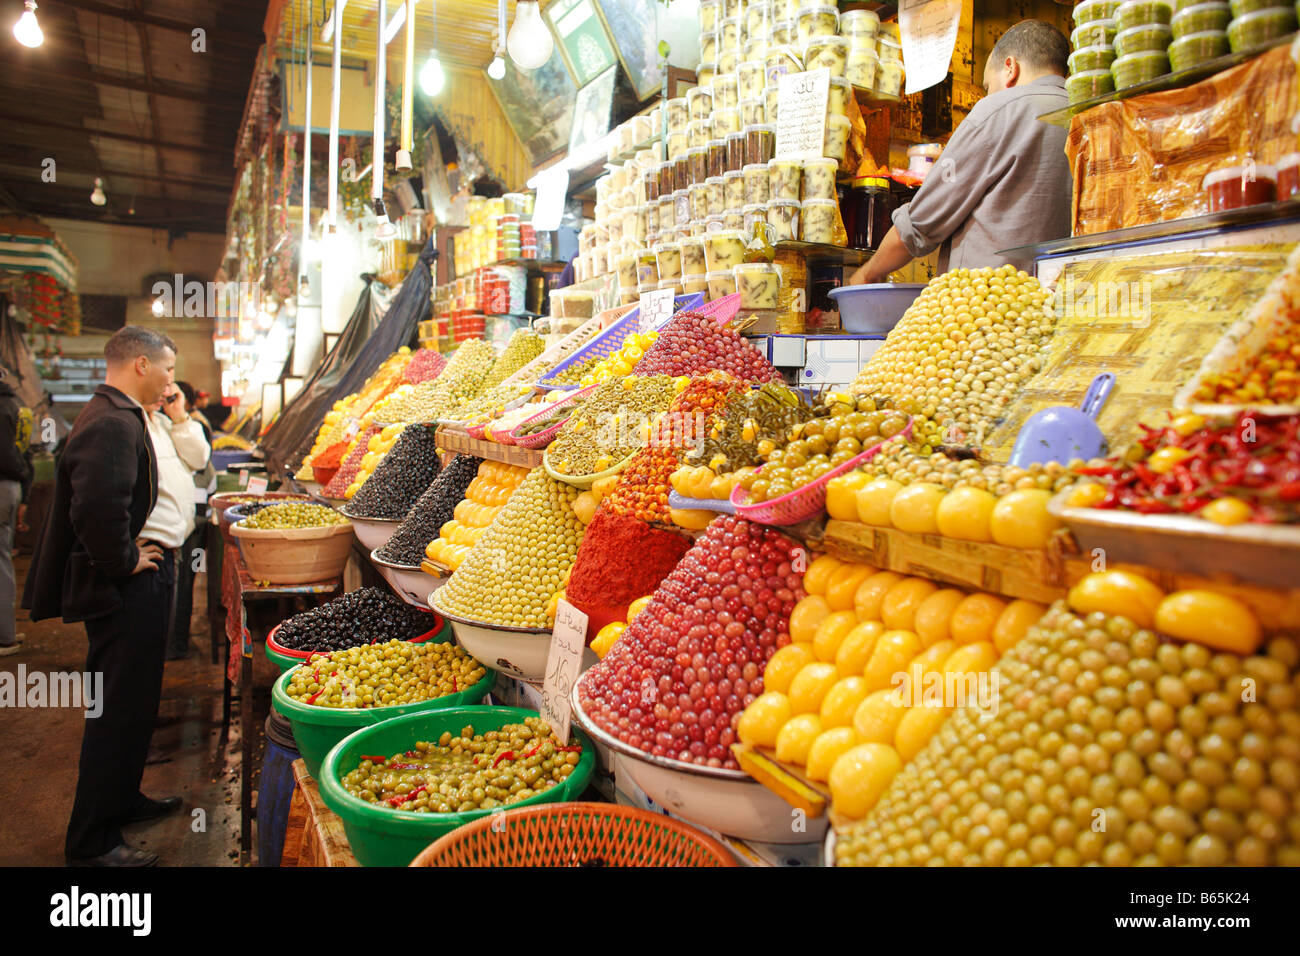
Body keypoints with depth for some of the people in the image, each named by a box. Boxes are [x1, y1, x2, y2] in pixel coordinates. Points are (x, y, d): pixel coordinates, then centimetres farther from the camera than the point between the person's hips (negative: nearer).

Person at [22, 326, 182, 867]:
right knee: (119, 713, 0)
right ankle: (91, 843, 14)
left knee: (127, 707, 23)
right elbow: (99, 510, -35)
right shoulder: (113, 424, -23)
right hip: (123, 595, -11)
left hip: (129, 585, 11)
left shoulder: (112, 416, 12)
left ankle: (122, 801, 41)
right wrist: (123, 563, -20)